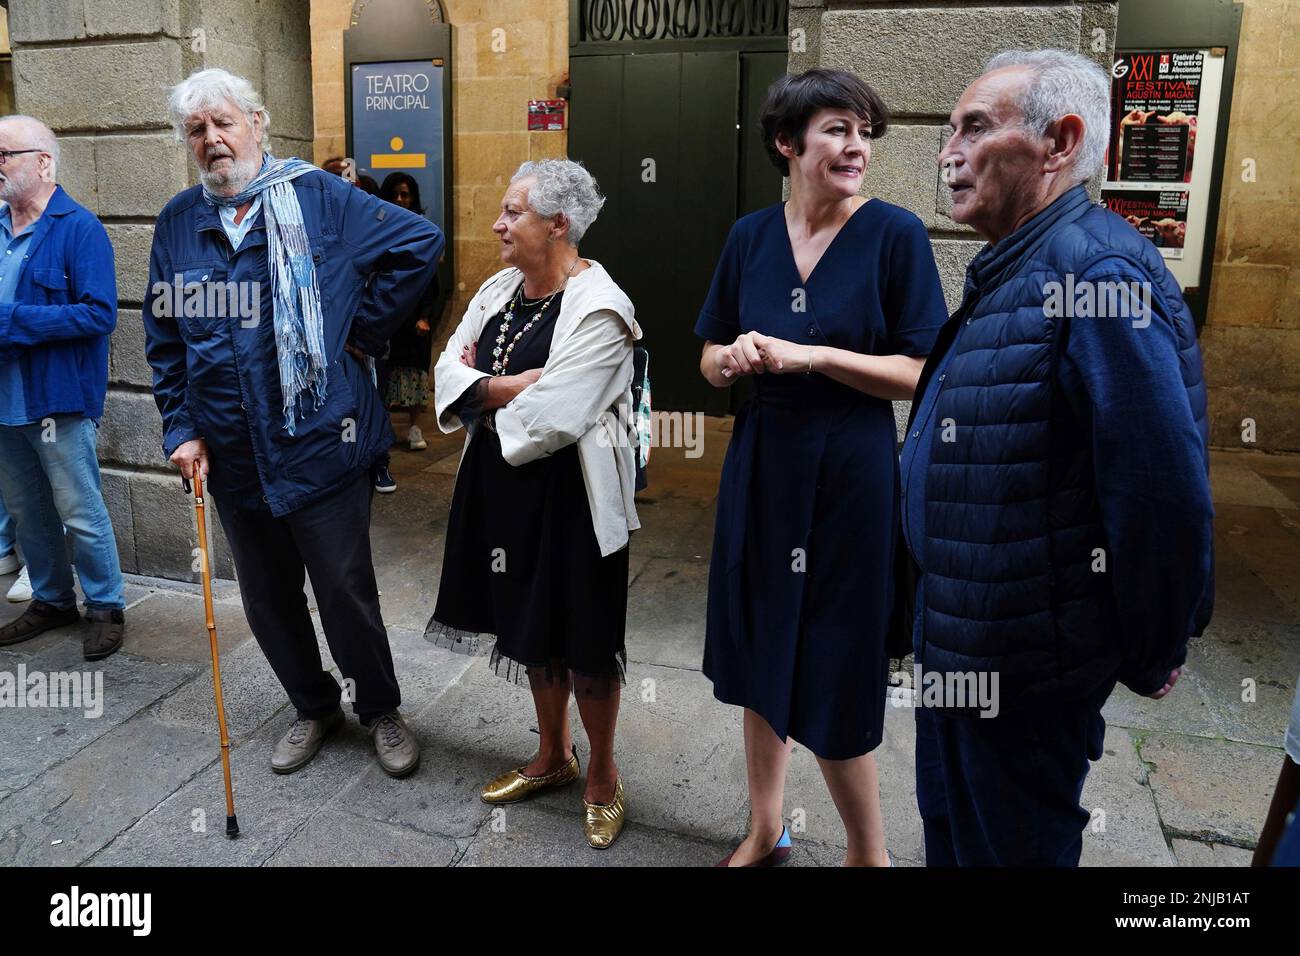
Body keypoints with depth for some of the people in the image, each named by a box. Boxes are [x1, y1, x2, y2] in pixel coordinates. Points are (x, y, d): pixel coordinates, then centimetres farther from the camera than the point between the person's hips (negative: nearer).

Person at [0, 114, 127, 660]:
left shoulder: (78, 228, -11)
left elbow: (100, 313, -20)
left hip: (58, 399, -7)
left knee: (81, 514, 1)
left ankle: (106, 609, 17)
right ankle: (51, 600, 34)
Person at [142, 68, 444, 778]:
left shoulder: (318, 198, -5)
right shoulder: (178, 222, 7)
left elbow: (420, 242, -5)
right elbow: (164, 341, 12)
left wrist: (364, 324, -6)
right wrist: (181, 428, 4)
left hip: (321, 441, -4)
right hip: (232, 454, 5)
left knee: (345, 593, 4)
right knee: (268, 600, 15)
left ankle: (380, 709, 28)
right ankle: (313, 706, 38)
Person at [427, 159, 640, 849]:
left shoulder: (598, 310, -18)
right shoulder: (499, 289, 7)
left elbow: (547, 419, -24)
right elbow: (448, 370, 2)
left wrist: (479, 392, -7)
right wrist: (506, 388, -16)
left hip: (569, 497, -7)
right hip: (503, 483, 8)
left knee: (583, 640, 6)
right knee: (531, 625, 19)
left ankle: (602, 775, 30)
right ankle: (553, 756, 41)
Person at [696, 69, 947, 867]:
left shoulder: (895, 234, -8)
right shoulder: (750, 236, 4)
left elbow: (923, 375, -11)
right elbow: (711, 362, 10)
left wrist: (812, 356, -20)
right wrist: (733, 357, -13)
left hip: (851, 473, -4)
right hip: (762, 464, 5)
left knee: (833, 681, 4)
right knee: (762, 655, 14)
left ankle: (870, 852, 30)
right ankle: (766, 832, 36)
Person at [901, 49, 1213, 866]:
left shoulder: (1095, 270, -23)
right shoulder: (1010, 272, 9)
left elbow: (1164, 486, -26)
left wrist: (1153, 656, -14)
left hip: (1025, 666, -9)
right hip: (960, 645, 9)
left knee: (1009, 845, 12)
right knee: (951, 829, 25)